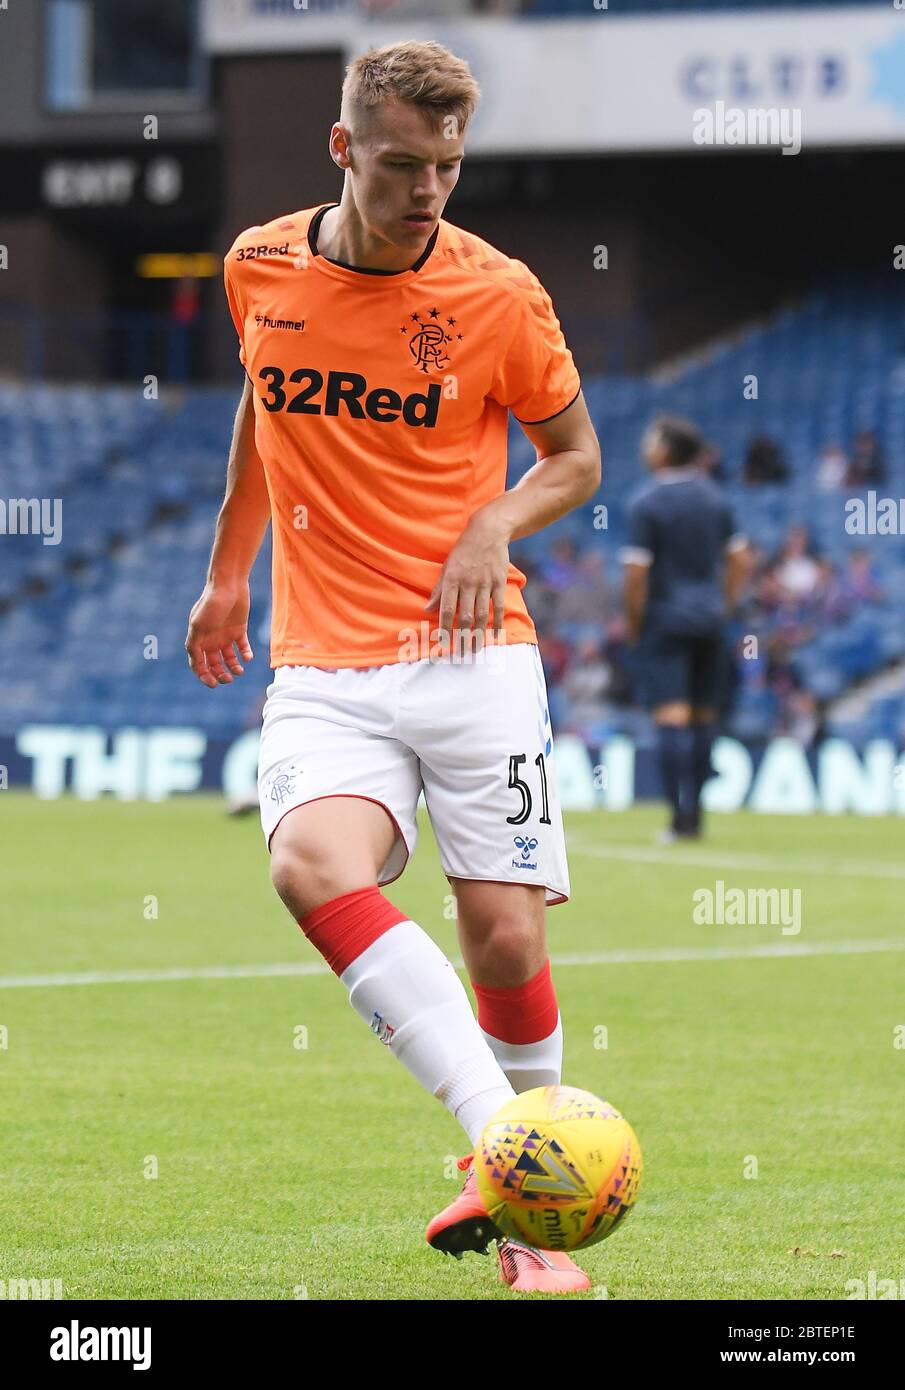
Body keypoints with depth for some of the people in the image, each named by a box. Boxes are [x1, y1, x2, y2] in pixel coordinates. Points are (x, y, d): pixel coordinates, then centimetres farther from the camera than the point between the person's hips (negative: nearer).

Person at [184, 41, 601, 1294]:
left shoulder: (499, 294, -4)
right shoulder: (260, 270, 3)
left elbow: (576, 455, 9)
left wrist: (497, 523, -11)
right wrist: (227, 570, 30)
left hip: (473, 656, -1)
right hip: (324, 667, 1)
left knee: (505, 936, -8)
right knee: (314, 867, -28)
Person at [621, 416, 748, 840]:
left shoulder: (647, 503, -11)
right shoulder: (714, 499, 8)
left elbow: (636, 571, -13)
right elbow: (738, 560, 11)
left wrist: (633, 623, -2)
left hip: (665, 619, -6)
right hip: (709, 618, 6)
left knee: (672, 717, -9)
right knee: (703, 716, 12)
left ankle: (682, 814, -17)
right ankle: (694, 813, 16)